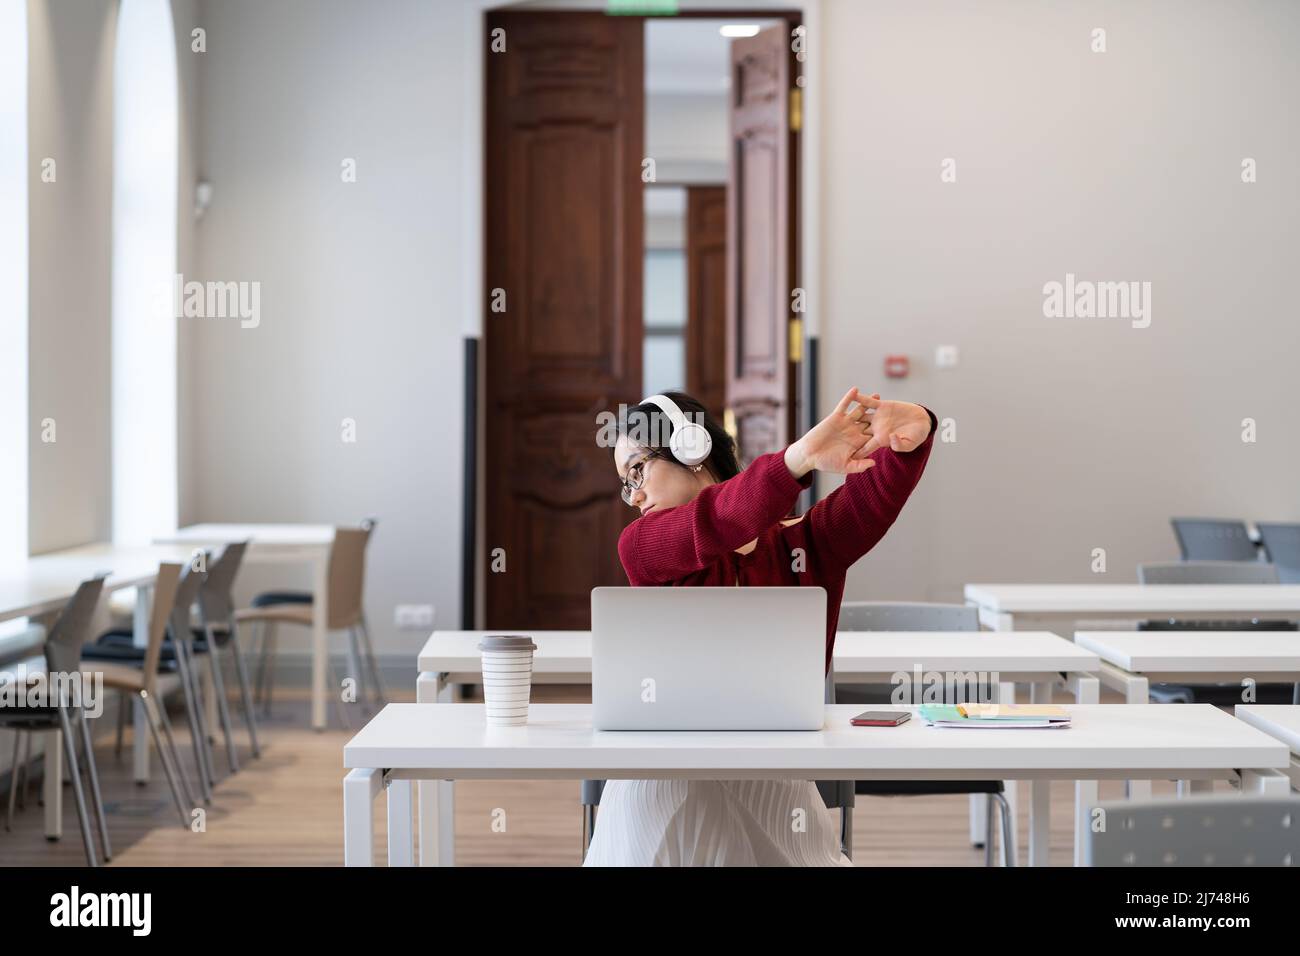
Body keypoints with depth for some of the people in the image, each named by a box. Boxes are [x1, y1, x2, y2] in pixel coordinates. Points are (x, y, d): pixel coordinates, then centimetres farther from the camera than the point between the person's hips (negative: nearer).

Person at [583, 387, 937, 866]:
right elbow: (718, 522, -22)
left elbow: (882, 489, -9)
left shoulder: (806, 544, 7)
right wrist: (801, 457, -38)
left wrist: (912, 432, -32)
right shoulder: (640, 547, -3)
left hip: (775, 792, 2)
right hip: (669, 787, -2)